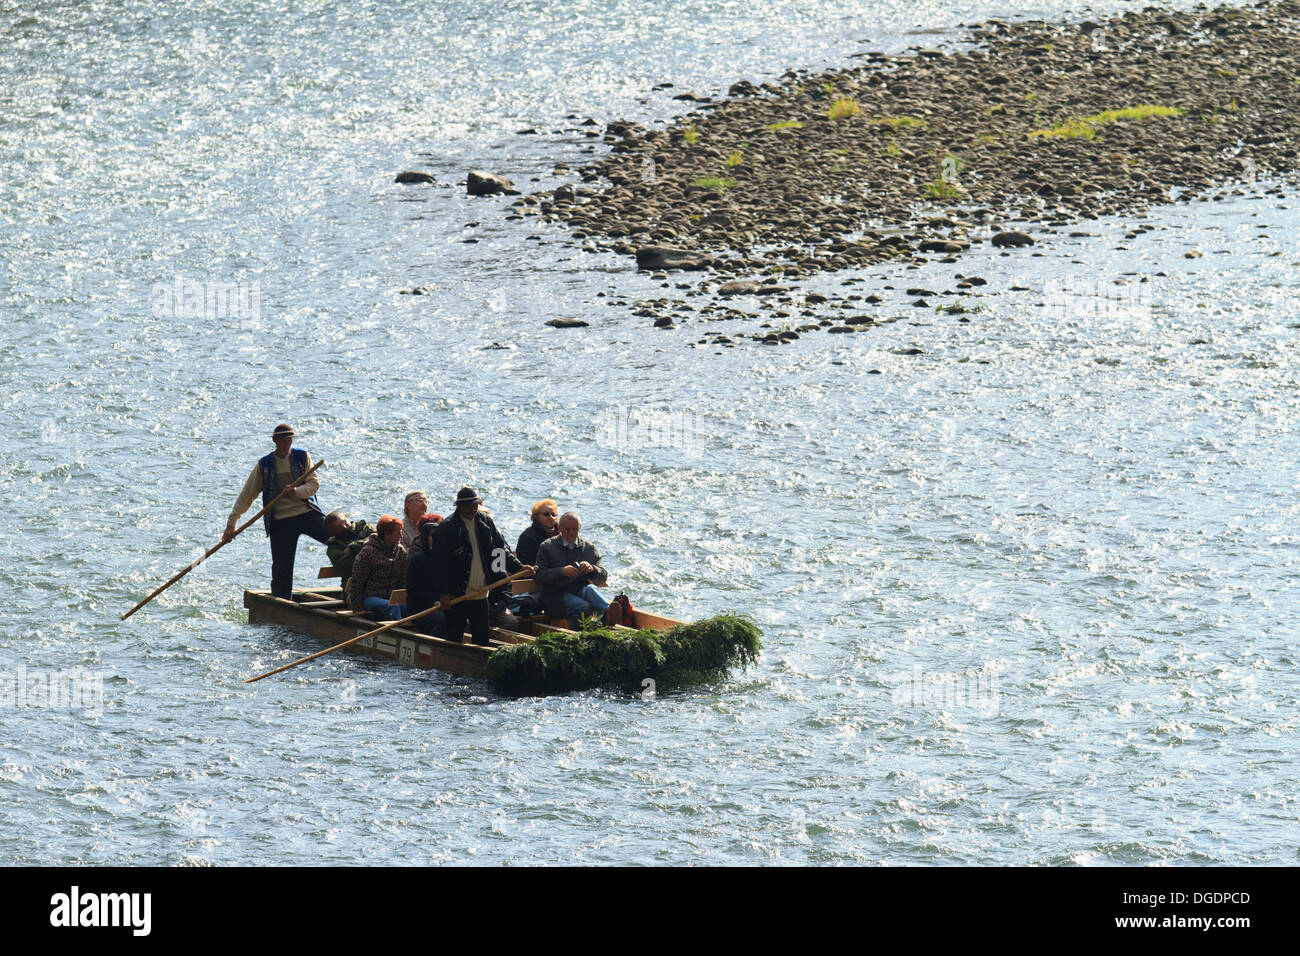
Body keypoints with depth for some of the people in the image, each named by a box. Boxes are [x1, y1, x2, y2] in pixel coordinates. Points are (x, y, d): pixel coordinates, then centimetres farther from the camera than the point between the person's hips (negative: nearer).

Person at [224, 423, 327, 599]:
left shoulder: (302, 457, 4)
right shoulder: (264, 465, 2)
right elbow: (247, 495, 4)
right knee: (282, 571, -2)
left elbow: (314, 484, -2)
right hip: (280, 521, -1)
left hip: (307, 513, 1)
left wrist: (297, 492, -24)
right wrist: (231, 523, 1)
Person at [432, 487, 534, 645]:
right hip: (456, 596, -5)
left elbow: (501, 549, 13)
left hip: (481, 595, 5)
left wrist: (518, 567, -2)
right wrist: (444, 594, -15)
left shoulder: (486, 523, 7)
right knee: (455, 640, 1)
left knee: (482, 638, 8)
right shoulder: (446, 529, -9)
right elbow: (441, 565, -11)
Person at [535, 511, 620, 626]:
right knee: (584, 607, -32)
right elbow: (539, 577, -3)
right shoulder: (547, 547, 8)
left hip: (581, 591, 1)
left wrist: (592, 569, -14)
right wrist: (562, 571, -20)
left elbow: (603, 578, 9)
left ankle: (608, 614, -63)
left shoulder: (589, 547, 16)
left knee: (590, 589, -35)